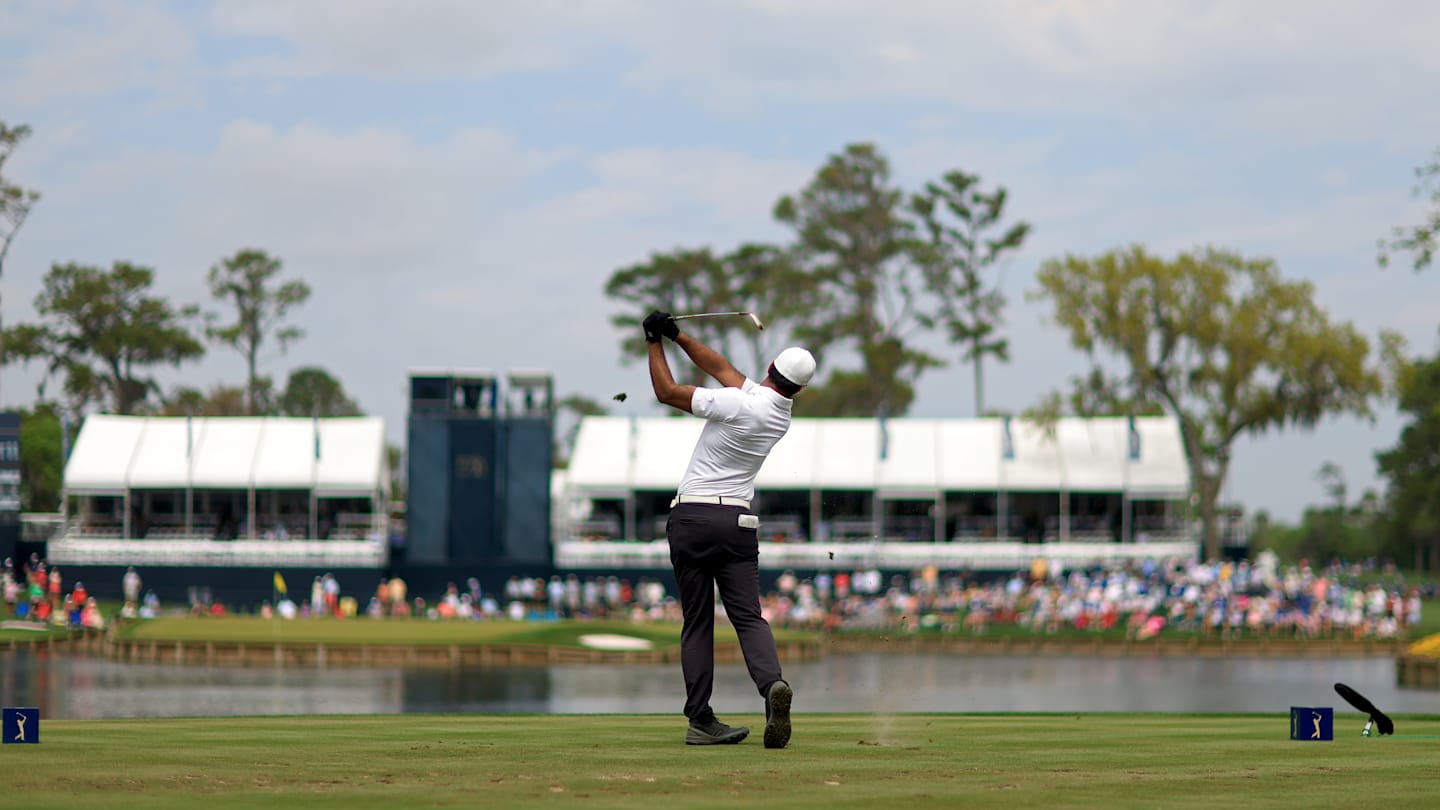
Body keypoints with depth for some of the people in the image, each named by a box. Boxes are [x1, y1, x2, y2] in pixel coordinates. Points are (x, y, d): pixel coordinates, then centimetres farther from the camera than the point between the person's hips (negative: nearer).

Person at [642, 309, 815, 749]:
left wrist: (655, 342, 6)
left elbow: (667, 391, -5)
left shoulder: (739, 404, -15)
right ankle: (771, 683, -26)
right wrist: (677, 336, 11)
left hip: (690, 518, -3)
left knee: (696, 622, 4)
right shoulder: (782, 413, 5)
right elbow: (721, 367, 13)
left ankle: (700, 719, 2)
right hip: (736, 522, 3)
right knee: (748, 615, 2)